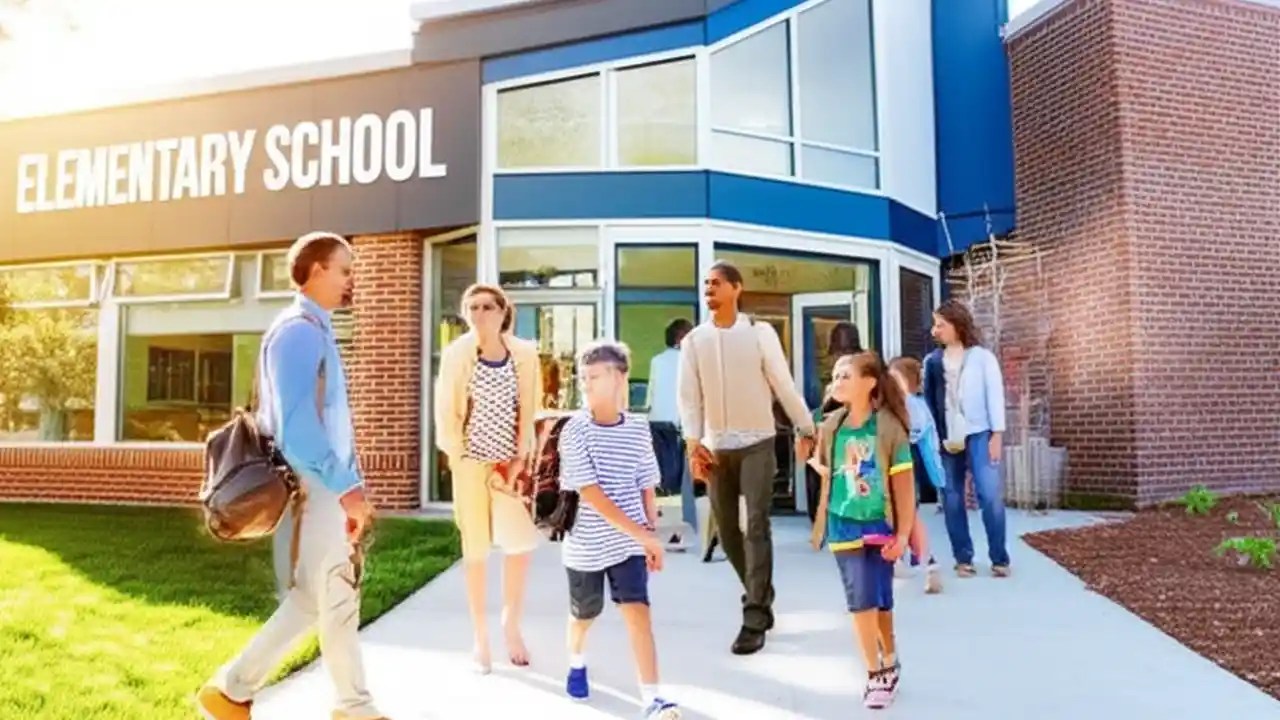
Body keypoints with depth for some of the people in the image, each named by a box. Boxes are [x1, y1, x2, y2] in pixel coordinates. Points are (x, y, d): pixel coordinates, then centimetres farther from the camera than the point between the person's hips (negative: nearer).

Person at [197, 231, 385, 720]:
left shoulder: (318, 331, 14)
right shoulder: (298, 331, -15)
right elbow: (297, 425, -24)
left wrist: (351, 486, 16)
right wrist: (346, 487, -22)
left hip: (329, 487, 9)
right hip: (310, 488, -9)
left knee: (341, 598, 13)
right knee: (310, 602, 1)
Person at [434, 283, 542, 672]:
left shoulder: (524, 353, -1)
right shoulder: (456, 354, -4)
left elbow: (529, 411, 1)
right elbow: (447, 414, -3)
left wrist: (518, 461, -6)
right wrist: (461, 461, -8)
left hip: (513, 461, 2)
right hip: (472, 462, -1)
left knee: (521, 544, 1)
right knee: (476, 550, 6)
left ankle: (511, 625, 23)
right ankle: (480, 636, 19)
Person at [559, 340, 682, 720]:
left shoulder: (638, 428, -4)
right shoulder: (575, 430, -15)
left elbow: (647, 487, 5)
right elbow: (590, 493, -20)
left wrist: (651, 535, 2)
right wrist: (642, 534, -23)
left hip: (629, 543, 1)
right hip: (587, 544, -1)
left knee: (637, 612, -9)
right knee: (584, 614, 19)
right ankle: (577, 663, 49)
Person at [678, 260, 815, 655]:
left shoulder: (759, 332, -5)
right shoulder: (693, 340, 3)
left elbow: (784, 384, -2)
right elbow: (689, 396, 1)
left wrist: (806, 429, 1)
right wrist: (693, 444, -8)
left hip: (757, 442, -4)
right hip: (716, 446, 4)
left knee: (757, 526, -9)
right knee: (726, 527, 9)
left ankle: (754, 619, -5)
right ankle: (761, 597, 31)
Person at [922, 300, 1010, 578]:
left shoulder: (982, 357, 2)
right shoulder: (932, 361, 8)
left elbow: (995, 395, 0)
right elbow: (927, 400, 7)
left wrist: (996, 434, -6)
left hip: (978, 435, -3)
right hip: (944, 438, 3)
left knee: (990, 495, -8)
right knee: (952, 499, 5)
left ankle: (999, 558, 4)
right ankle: (963, 558, 14)